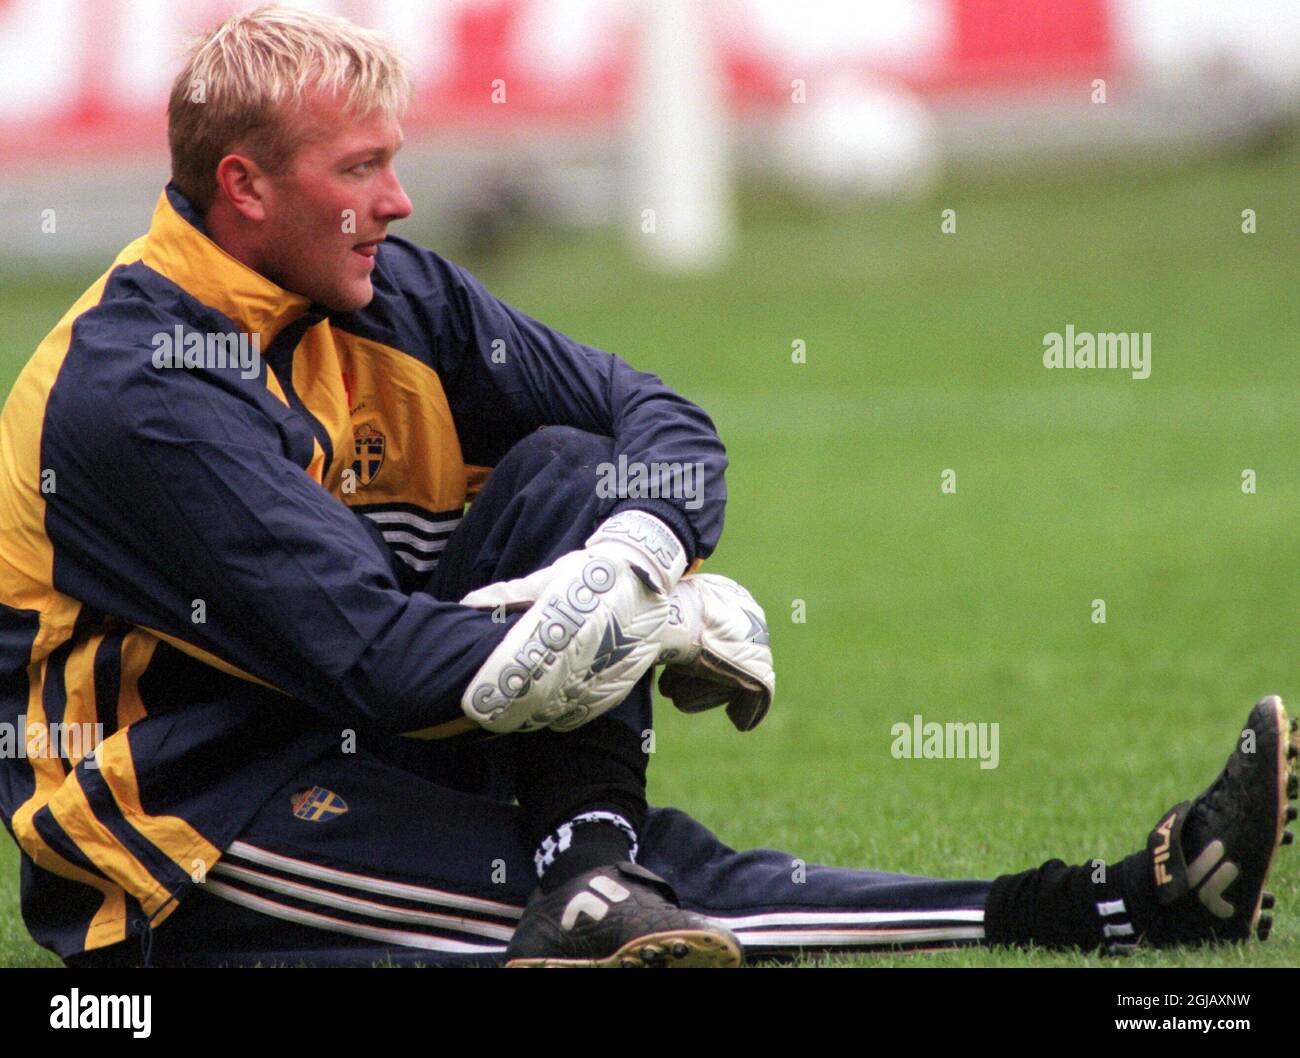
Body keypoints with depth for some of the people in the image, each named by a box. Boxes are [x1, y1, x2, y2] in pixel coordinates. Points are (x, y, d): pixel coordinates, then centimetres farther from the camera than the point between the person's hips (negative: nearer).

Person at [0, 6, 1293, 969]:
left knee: (563, 472, -7)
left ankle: (589, 871, -26)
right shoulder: (133, 388, -22)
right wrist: (675, 635, -24)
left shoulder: (388, 293, 5)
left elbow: (665, 424, 4)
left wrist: (632, 556, -20)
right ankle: (1092, 915, -32)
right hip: (183, 817, -9)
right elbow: (375, 654, -28)